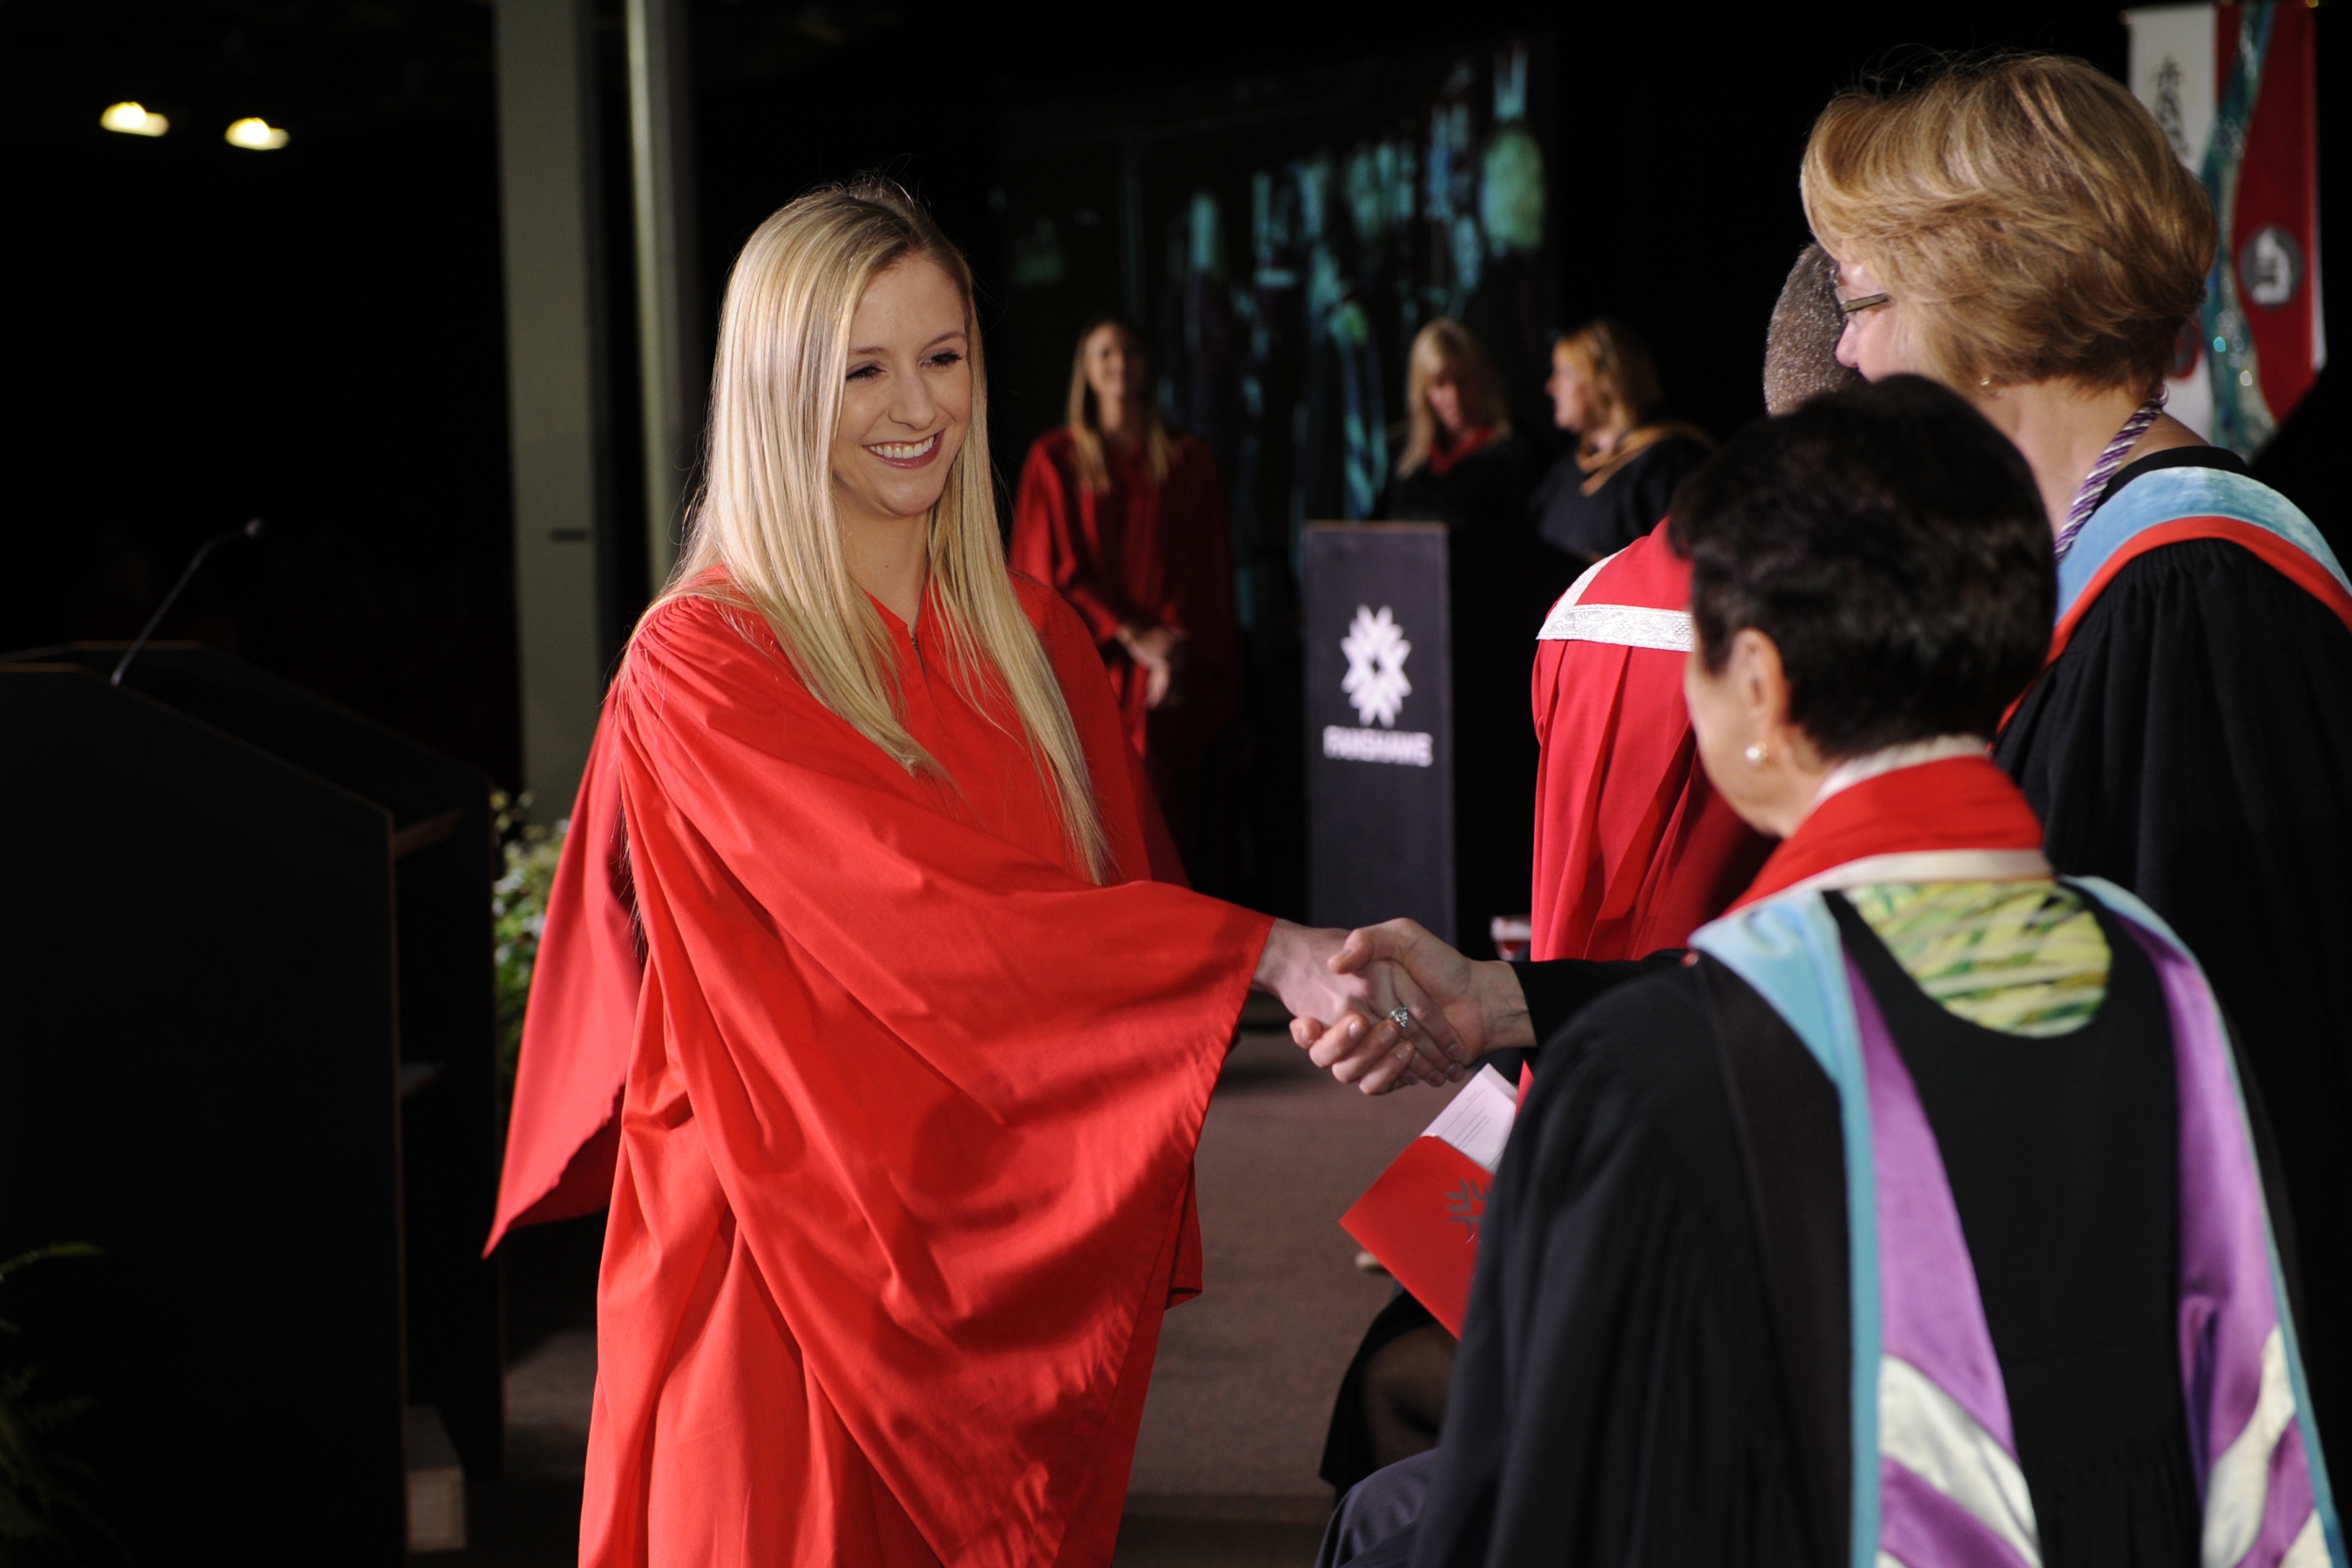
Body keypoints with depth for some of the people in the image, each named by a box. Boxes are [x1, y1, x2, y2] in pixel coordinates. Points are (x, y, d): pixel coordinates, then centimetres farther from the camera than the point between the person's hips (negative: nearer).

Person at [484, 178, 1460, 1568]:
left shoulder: (1036, 645, 7)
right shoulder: (703, 668, -10)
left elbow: (1114, 908, 12)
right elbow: (919, 908, -23)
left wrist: (1139, 1244, 4)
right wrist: (1266, 955, -32)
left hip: (1022, 1275, 5)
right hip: (806, 1286, -5)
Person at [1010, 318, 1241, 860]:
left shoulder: (1188, 460, 12)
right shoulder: (1056, 458, 8)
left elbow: (1210, 571, 8)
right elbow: (1052, 568, 1)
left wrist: (1175, 650, -7)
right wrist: (1130, 635, -9)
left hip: (1168, 671, 1)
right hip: (1086, 665, -1)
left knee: (1159, 814, -6)